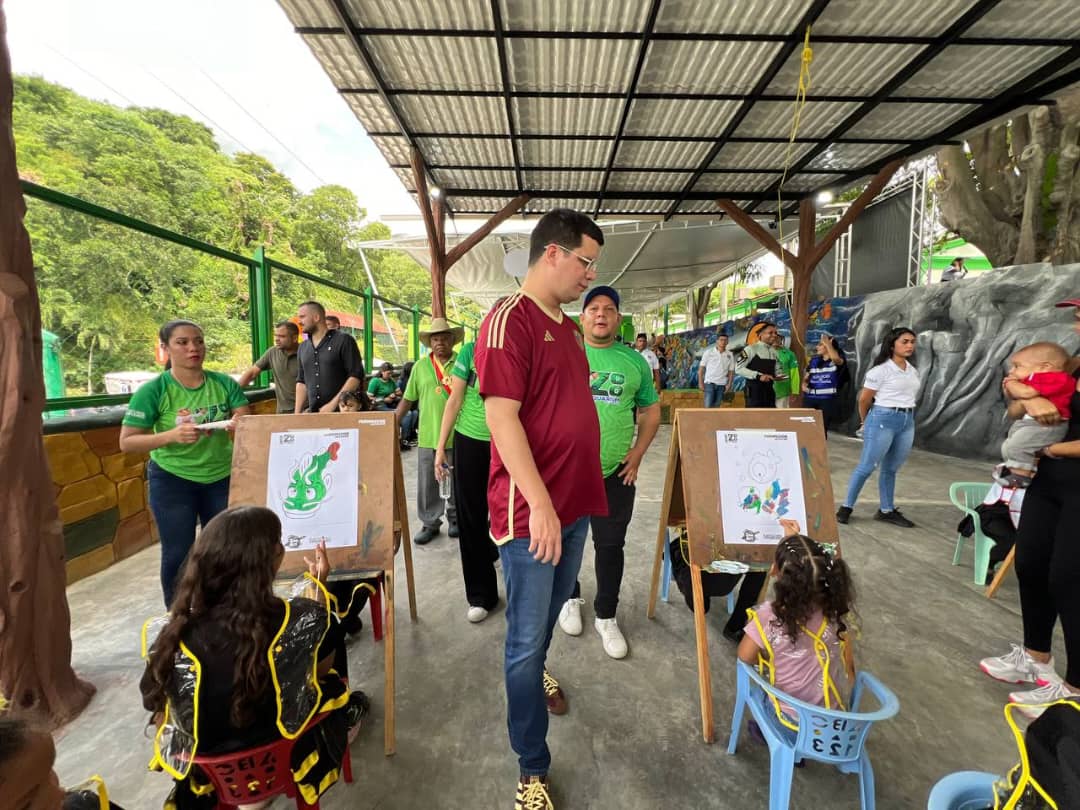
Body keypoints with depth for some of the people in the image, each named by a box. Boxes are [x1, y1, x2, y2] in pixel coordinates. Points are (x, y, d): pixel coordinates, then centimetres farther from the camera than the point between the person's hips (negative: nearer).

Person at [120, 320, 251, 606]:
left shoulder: (224, 383, -6)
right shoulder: (153, 390, -12)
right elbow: (127, 442, -13)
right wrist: (171, 435, -29)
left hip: (222, 477, 3)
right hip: (172, 480, -2)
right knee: (178, 553, 7)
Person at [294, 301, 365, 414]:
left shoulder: (343, 341, -4)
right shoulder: (303, 348, 14)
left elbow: (356, 376, -10)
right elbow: (301, 382, 19)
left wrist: (333, 404, -16)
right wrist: (297, 412, 9)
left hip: (341, 411, -5)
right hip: (312, 413, 5)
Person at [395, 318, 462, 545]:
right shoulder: (420, 366, 4)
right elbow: (407, 399, 8)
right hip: (428, 435, 2)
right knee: (428, 484, 8)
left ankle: (455, 518, 31)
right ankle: (430, 523, 23)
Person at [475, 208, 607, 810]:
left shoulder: (569, 328, 12)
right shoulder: (510, 321, -15)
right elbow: (502, 418, -22)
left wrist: (581, 491, 17)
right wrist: (541, 504, -23)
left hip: (576, 501, 9)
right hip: (533, 509, -8)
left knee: (553, 611, 27)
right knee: (526, 636, 7)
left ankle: (535, 673, 55)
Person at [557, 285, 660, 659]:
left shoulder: (635, 361, 4)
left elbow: (651, 410, 11)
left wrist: (637, 453, 0)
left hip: (616, 472, 1)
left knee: (611, 546, 12)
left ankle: (606, 617, 31)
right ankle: (570, 599, 41)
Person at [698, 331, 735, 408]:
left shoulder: (730, 355, 6)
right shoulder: (708, 352, 0)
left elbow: (731, 371, 8)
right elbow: (701, 368, 1)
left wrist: (729, 384, -3)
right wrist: (700, 382, -5)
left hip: (722, 384, 3)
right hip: (710, 383, -3)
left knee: (716, 406, 6)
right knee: (708, 405, -10)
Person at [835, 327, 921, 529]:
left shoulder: (914, 371, 10)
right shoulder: (881, 370, -10)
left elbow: (912, 396, 22)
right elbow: (864, 399, -5)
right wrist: (865, 421, 7)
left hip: (908, 421, 6)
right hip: (883, 419, -6)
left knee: (891, 469, 13)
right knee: (867, 467, -2)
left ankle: (887, 510, 23)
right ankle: (846, 507, 8)